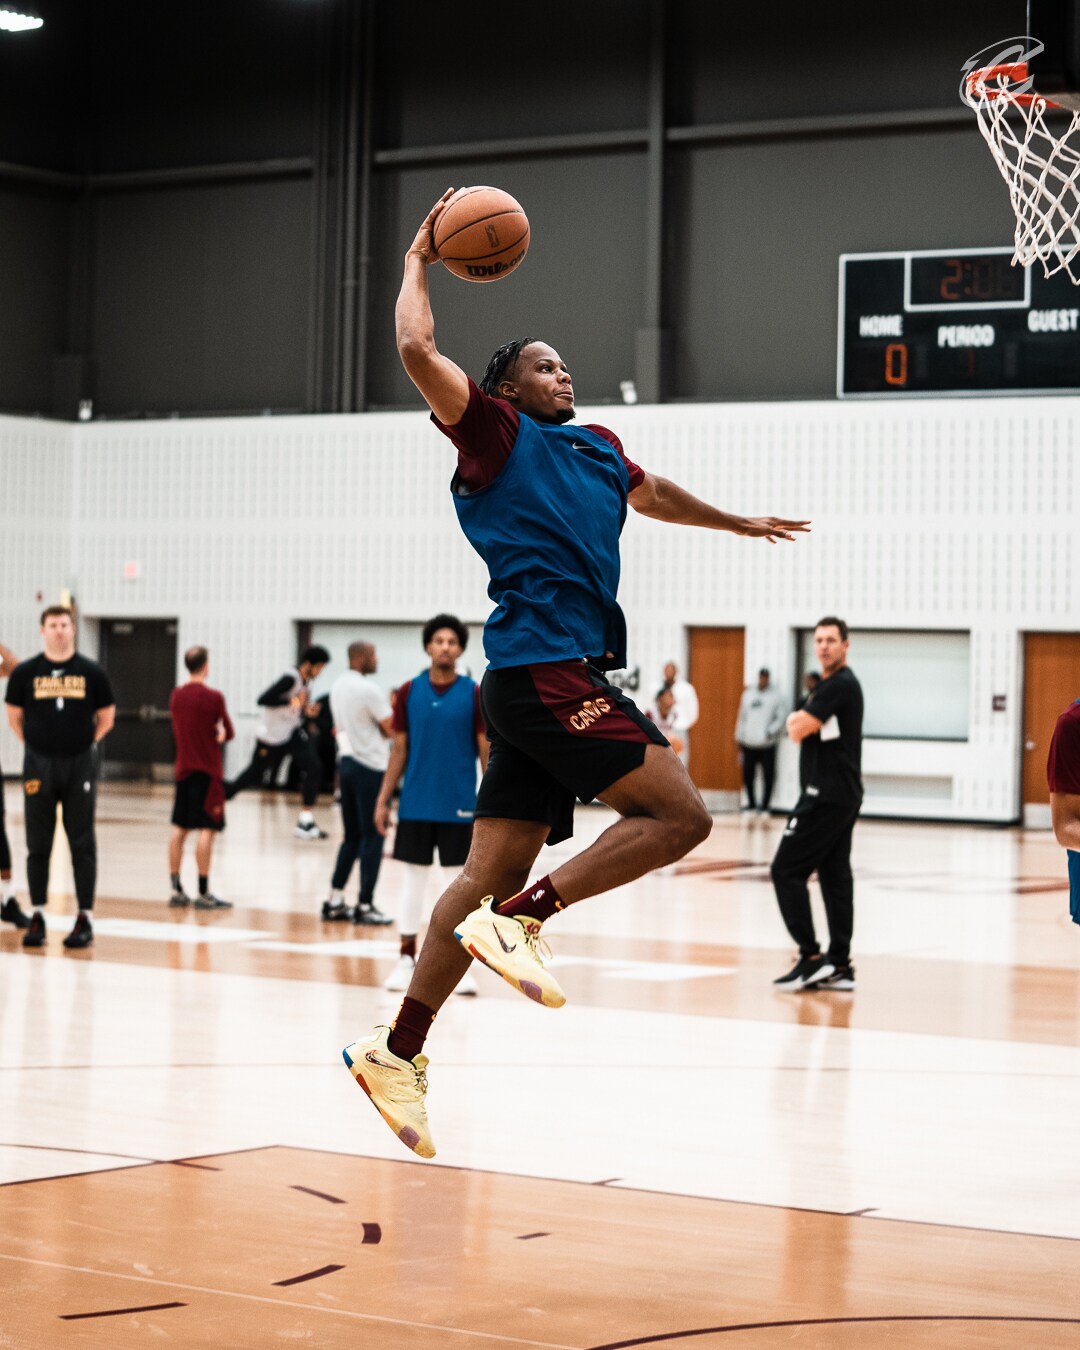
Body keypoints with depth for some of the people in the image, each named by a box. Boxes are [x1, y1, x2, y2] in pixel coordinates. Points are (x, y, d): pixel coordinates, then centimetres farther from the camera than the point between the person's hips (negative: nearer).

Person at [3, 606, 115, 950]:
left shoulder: (91, 672, 0)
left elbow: (106, 717, 10)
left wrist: (87, 744, 4)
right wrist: (36, 744, 5)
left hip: (80, 766, 0)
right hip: (39, 766, 1)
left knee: (82, 844, 2)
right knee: (38, 845, 6)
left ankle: (85, 918, 7)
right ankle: (37, 918, 14)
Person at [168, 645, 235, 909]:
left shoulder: (176, 696, 6)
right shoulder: (213, 697, -12)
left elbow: (178, 730, 12)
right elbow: (229, 733, -6)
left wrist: (212, 735, 3)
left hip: (183, 769, 6)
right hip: (208, 771, -6)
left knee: (179, 828, 9)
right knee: (207, 829, -5)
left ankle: (176, 890, 12)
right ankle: (203, 893, -6)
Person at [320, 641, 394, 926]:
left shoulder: (338, 686, 10)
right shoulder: (370, 689, -17)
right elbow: (391, 730, -13)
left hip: (346, 761, 8)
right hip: (371, 768, -8)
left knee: (352, 836, 15)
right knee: (373, 837, -2)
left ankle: (335, 901, 14)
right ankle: (365, 906, -1)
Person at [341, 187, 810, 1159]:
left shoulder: (599, 450, 25)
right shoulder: (496, 433, 1)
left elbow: (652, 494, 45)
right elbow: (418, 352, -12)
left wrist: (739, 523, 58)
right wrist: (419, 262, 2)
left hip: (556, 679, 8)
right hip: (545, 669, -8)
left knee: (493, 871, 5)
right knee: (681, 813, -12)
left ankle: (397, 1052, 5)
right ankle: (519, 921, -12)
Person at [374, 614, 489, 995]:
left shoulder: (475, 694, -2)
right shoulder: (409, 692, 3)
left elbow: (487, 752, -2)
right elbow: (399, 750, 7)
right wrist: (383, 799, 3)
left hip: (459, 807, -2)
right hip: (415, 805, 2)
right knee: (413, 880, 6)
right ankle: (407, 959, 14)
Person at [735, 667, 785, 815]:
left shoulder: (775, 695, 2)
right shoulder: (748, 694, 12)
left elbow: (780, 718, -1)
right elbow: (742, 717, 14)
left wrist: (772, 731, -16)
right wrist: (739, 737, 11)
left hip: (767, 743, -3)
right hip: (749, 743, 3)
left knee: (768, 777, -3)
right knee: (748, 775, 5)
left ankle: (764, 807, 7)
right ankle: (751, 804, 19)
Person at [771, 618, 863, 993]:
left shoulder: (839, 685, -14)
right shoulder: (832, 684, 19)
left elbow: (798, 730, -18)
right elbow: (795, 725, 20)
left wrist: (801, 721, 3)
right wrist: (800, 720, -2)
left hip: (828, 796, -10)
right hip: (841, 794, 10)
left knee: (787, 870, -8)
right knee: (835, 877, 8)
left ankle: (810, 957, -10)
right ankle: (839, 965, 7)